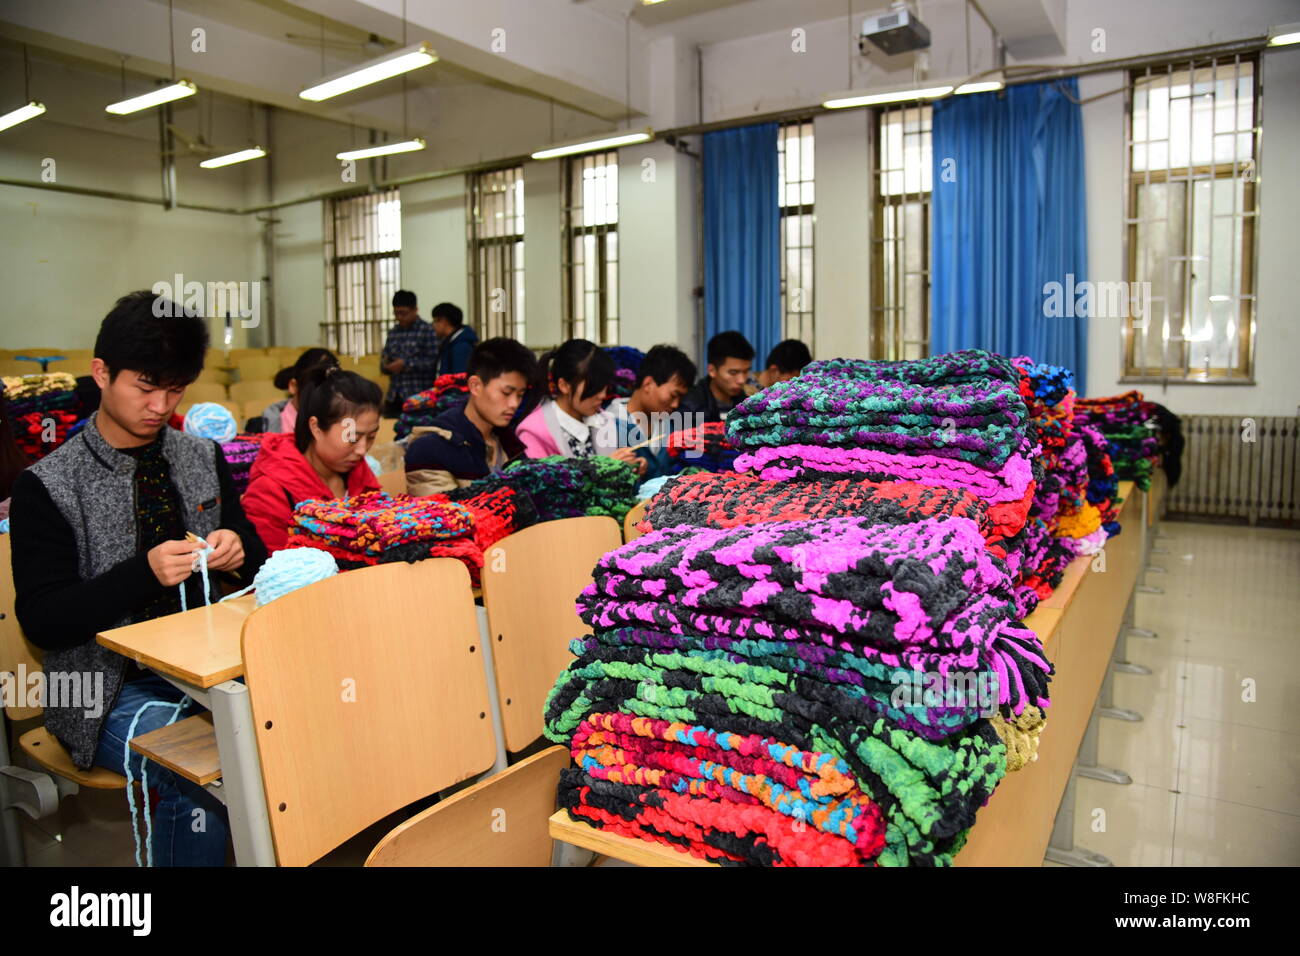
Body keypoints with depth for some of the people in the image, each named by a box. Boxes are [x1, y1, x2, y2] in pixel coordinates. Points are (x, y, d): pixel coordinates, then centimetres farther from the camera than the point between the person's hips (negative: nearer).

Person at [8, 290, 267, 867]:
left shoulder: (204, 459, 7)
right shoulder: (48, 485, -5)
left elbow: (258, 566, 13)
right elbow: (40, 621, -8)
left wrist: (238, 553, -11)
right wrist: (144, 573, -23)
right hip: (108, 688, -3)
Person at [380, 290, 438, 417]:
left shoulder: (427, 331, -4)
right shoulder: (392, 332, 15)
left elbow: (432, 362, -11)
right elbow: (385, 358, 19)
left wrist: (406, 364, -15)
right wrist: (386, 365, -4)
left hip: (418, 397, -6)